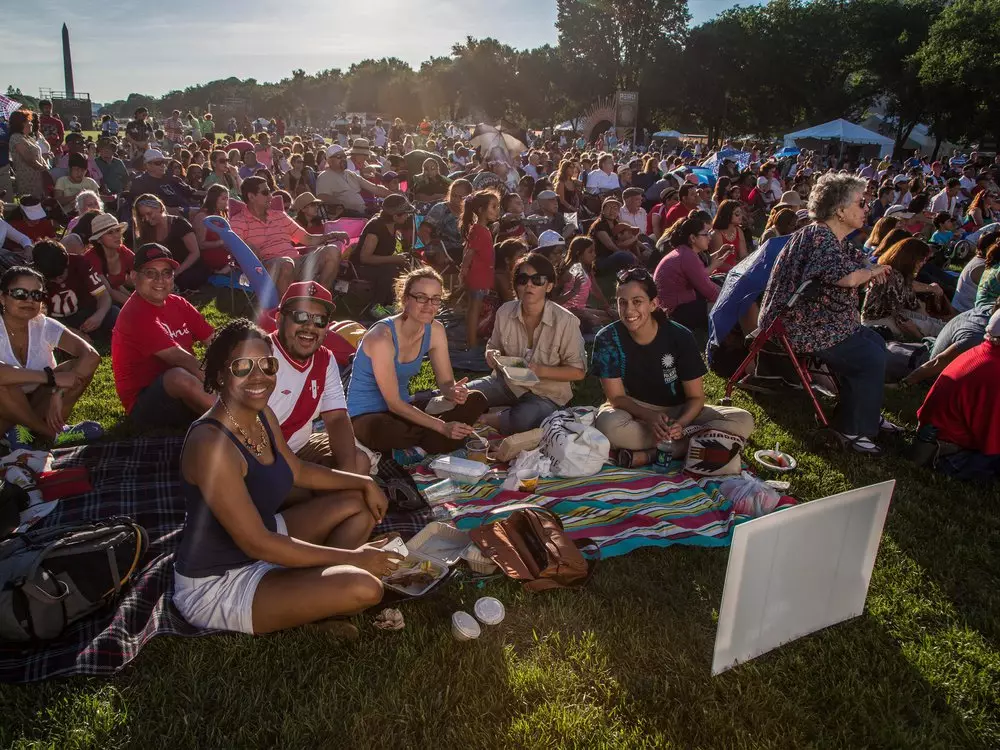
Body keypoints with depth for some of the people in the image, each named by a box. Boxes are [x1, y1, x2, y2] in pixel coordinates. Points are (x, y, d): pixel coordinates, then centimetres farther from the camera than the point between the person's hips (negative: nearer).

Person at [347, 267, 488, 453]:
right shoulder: (381, 337, -25)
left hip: (403, 408, 7)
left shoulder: (435, 330, -5)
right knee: (384, 431, -43)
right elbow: (394, 403, -23)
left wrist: (454, 392, -27)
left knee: (476, 400, -7)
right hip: (366, 416, -6)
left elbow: (446, 382, -1)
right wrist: (442, 427, -26)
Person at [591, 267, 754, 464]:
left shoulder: (679, 337, -13)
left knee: (743, 420, -21)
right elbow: (616, 396, -13)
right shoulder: (607, 339, -15)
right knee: (609, 424, -39)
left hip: (678, 412, 2)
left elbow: (696, 397, -8)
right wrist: (650, 417, -32)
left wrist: (680, 423, -31)